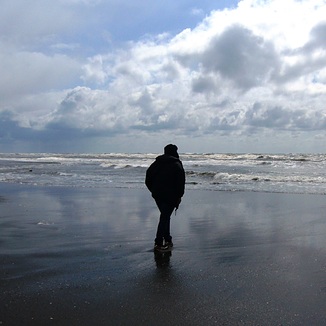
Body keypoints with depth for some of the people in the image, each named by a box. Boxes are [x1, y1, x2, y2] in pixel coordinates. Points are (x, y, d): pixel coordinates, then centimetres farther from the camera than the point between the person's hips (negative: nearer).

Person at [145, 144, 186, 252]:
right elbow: (181, 182, -10)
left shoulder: (156, 163, 10)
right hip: (170, 196, -6)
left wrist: (153, 190, 16)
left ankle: (167, 240, 25)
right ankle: (158, 243, -6)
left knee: (165, 216, 19)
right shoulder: (177, 165, -6)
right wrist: (179, 196, -3)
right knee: (165, 217, -3)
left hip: (157, 195, 6)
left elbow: (148, 179, 10)